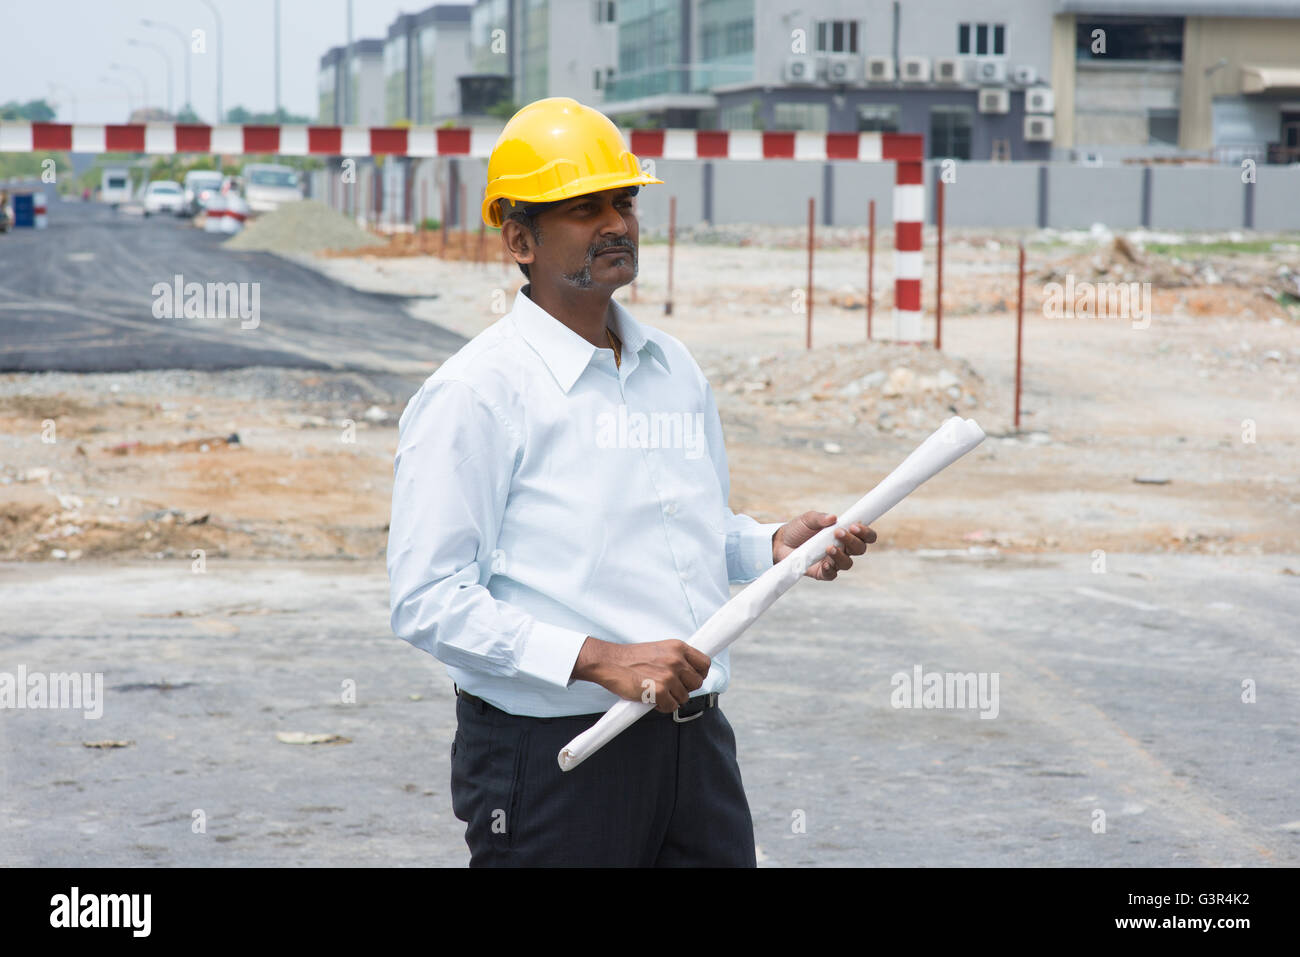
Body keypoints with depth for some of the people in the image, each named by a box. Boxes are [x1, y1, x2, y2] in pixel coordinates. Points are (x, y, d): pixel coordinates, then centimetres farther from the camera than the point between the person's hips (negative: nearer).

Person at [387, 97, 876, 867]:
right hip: (550, 758, -6)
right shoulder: (475, 392, -9)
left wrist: (773, 545, 6)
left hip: (696, 740, 6)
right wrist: (598, 659, -21)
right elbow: (428, 601, -16)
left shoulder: (676, 368, 14)